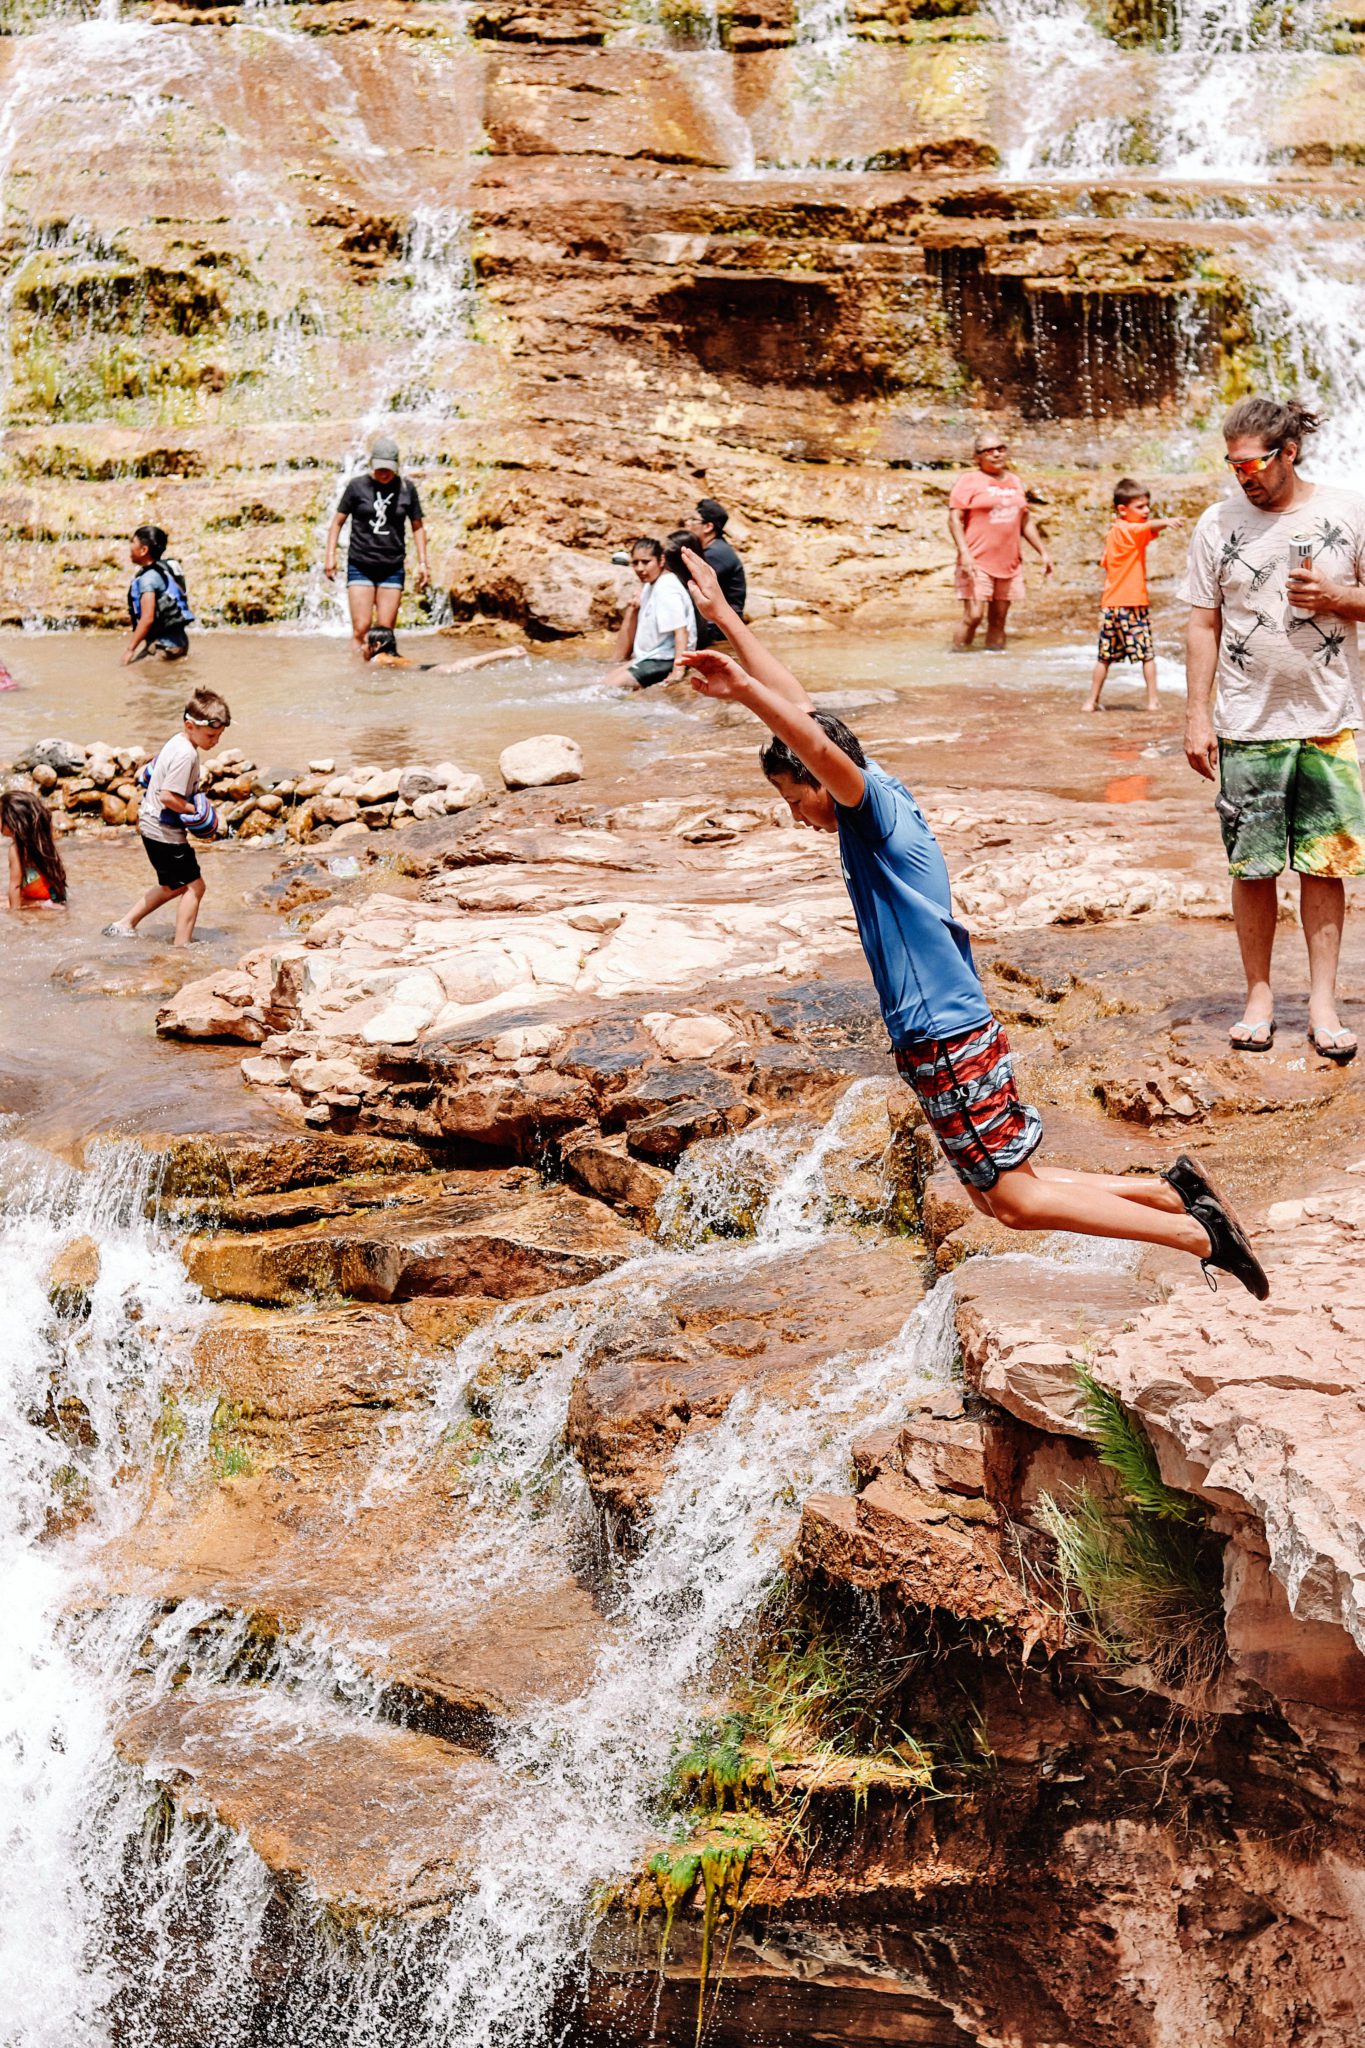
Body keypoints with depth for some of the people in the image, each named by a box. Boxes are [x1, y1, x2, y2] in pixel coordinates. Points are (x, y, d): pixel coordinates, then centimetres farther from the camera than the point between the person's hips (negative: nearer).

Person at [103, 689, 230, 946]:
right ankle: (181, 945, -1)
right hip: (165, 832, -10)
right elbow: (168, 797, -29)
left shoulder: (177, 742, 8)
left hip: (151, 825, 10)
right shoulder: (186, 754, -24)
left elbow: (150, 775, 20)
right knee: (194, 885, -3)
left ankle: (124, 926, 29)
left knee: (173, 886, 23)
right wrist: (194, 810, -17)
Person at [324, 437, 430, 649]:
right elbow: (338, 522, 6)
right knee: (361, 628, -11)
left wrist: (422, 563, 6)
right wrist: (330, 556, -2)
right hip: (360, 566, -1)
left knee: (385, 632, -2)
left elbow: (418, 527, 12)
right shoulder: (357, 486, 0)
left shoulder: (407, 489, 3)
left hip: (393, 568, 1)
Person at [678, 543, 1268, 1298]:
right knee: (1002, 1194, 13)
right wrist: (726, 618, 16)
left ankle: (1197, 1234, -3)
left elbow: (818, 745, -34)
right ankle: (1168, 1189, 15)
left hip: (948, 1038, -10)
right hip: (938, 1032, 10)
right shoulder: (871, 804, 11)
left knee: (1015, 1198, -5)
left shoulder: (877, 802, -12)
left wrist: (742, 690, -42)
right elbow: (799, 704, 16)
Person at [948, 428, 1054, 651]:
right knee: (973, 616, -15)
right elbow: (954, 519, -9)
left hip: (1009, 564, 6)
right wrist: (965, 553, -21)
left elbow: (1026, 521, 24)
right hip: (978, 564, -6)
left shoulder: (1014, 482, 17)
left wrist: (1043, 552, 20)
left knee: (999, 618, 6)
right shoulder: (969, 481, -2)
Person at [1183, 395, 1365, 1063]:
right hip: (1247, 726, 1)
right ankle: (1258, 995, 16)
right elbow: (1204, 624, 5)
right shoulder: (1218, 524, 2)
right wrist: (1198, 715, 1)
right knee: (1251, 866, 3)